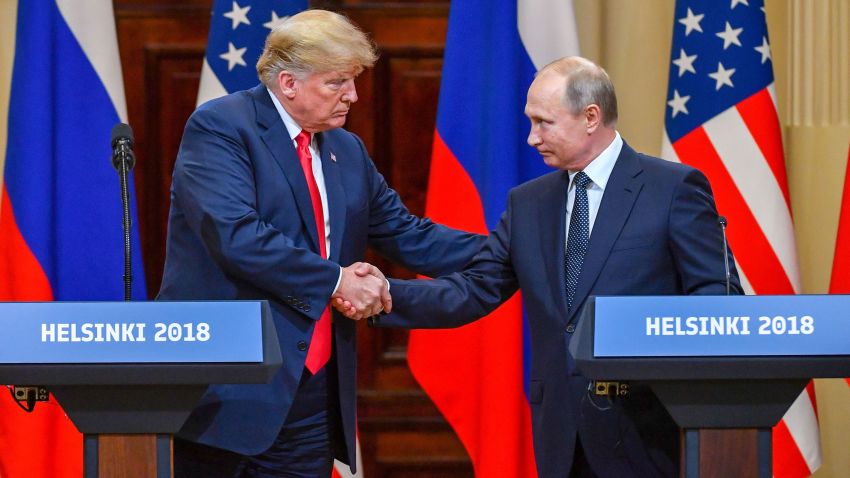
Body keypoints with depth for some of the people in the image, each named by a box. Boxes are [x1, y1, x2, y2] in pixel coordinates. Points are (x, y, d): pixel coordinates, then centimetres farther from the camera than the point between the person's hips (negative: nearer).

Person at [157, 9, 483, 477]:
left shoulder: (347, 150, 17)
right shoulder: (219, 127, -8)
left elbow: (406, 235, 20)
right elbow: (235, 234, -21)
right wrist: (335, 281, -18)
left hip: (315, 393, 7)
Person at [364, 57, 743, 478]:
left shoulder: (674, 188, -3)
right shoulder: (528, 203, 14)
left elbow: (717, 296, -7)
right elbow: (474, 291, 9)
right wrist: (383, 295, -4)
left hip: (644, 434, -5)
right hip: (563, 439, 5)